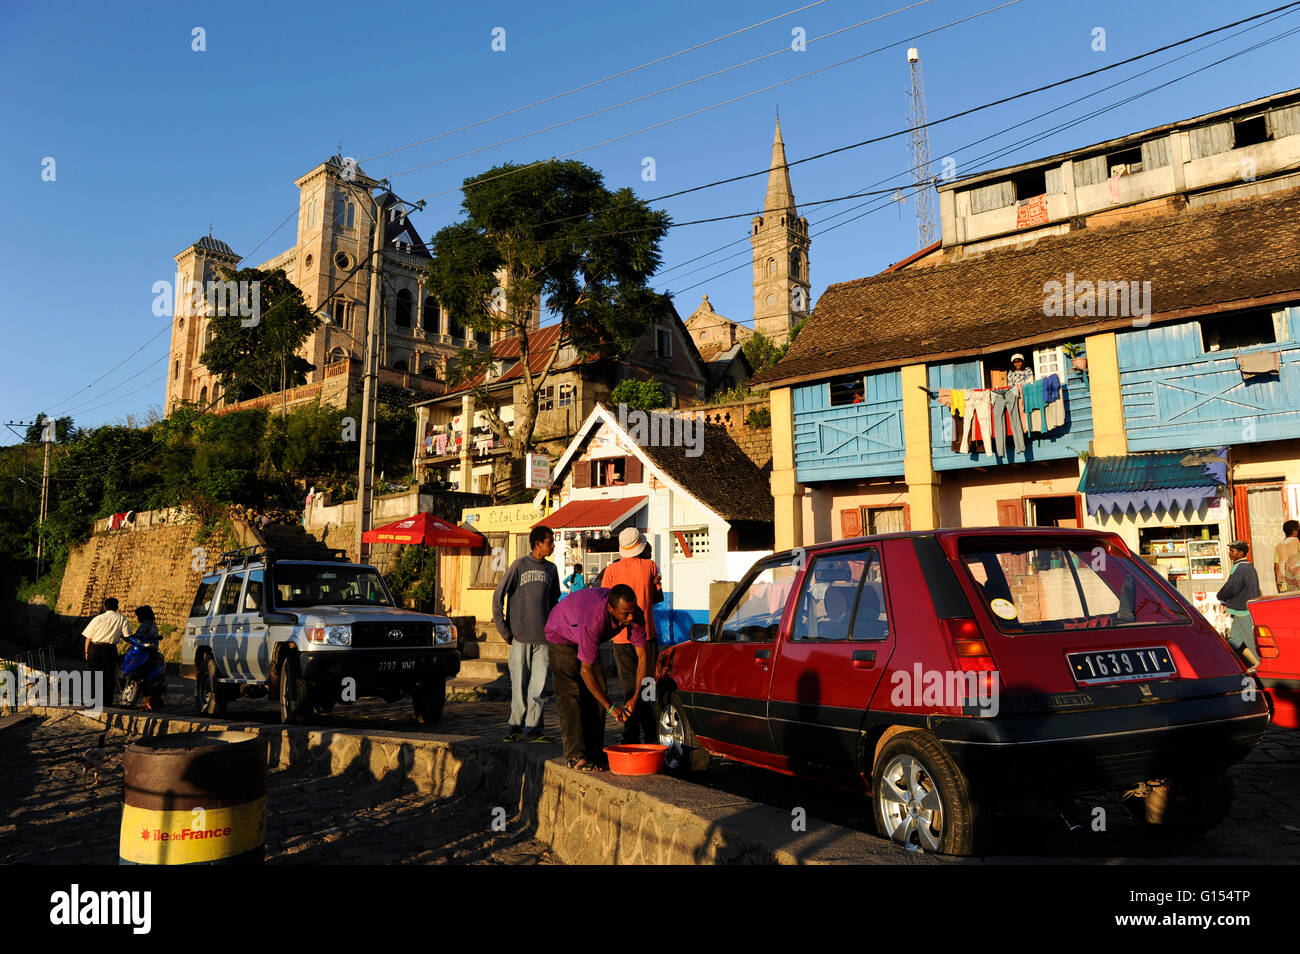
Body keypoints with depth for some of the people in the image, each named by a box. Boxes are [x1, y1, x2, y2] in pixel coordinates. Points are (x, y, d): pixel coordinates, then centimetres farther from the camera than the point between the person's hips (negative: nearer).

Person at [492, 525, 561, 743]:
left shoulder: (551, 569, 11)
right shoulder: (519, 565, -3)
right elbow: (498, 595, -1)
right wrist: (503, 629, -3)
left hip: (543, 637, 3)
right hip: (520, 637, -3)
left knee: (538, 685, 1)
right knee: (519, 685, 2)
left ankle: (532, 729, 7)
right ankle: (516, 726, 15)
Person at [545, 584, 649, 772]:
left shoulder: (636, 615, -28)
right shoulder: (593, 620, -44)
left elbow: (642, 656, -19)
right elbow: (585, 670, -36)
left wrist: (636, 698, -26)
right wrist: (611, 707, -32)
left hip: (588, 637, 6)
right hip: (561, 635, -6)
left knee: (598, 690, -1)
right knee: (570, 693, -14)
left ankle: (594, 752, 5)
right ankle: (576, 756, -12)